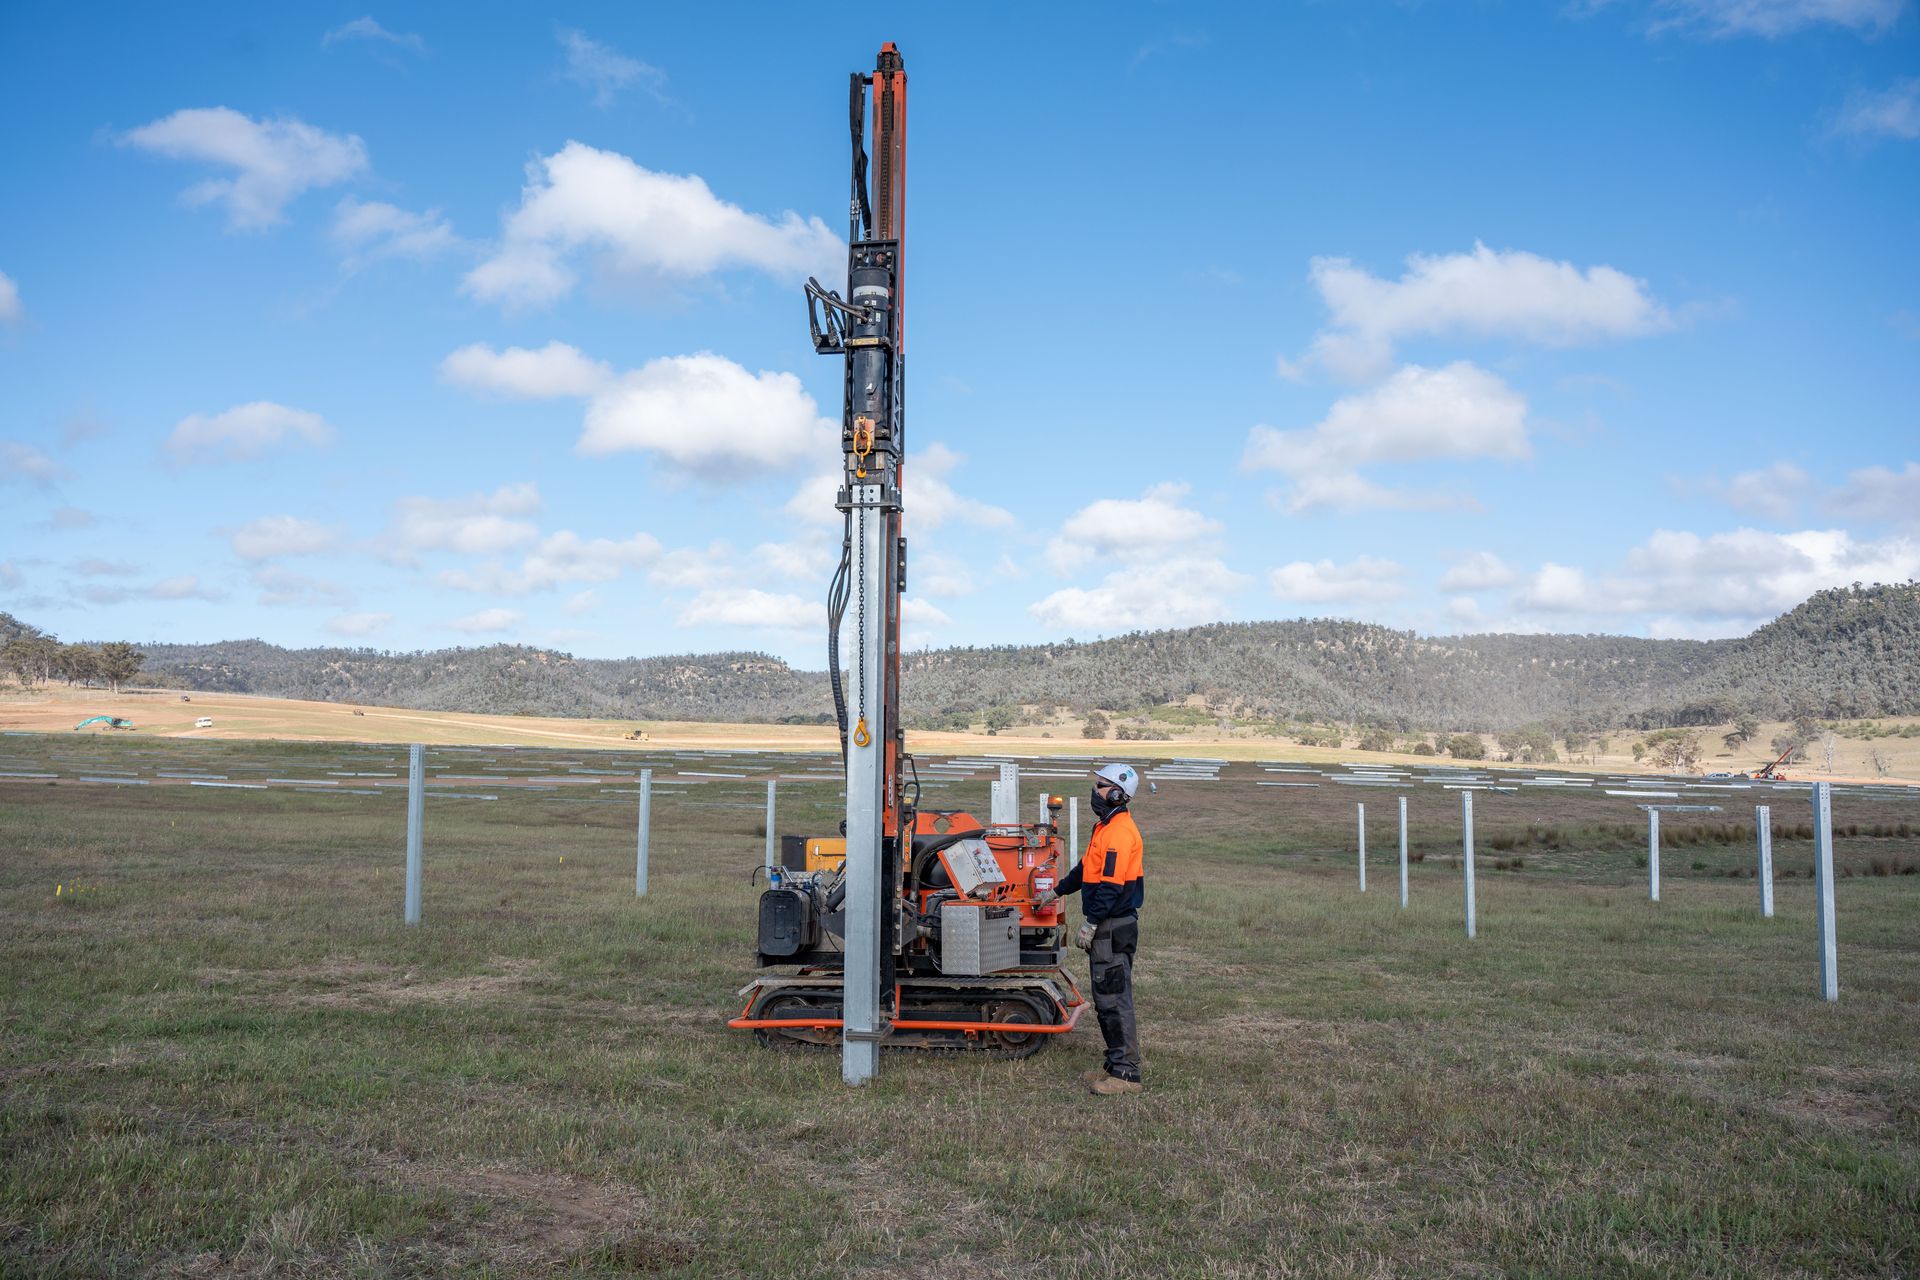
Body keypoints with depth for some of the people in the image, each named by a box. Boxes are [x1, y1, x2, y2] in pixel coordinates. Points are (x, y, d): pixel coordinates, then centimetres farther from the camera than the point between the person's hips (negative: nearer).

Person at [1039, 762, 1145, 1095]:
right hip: (1105, 927, 11)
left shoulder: (1120, 833, -19)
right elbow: (1087, 868, 27)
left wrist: (1090, 924, -21)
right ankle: (1115, 1064, 23)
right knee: (1105, 998, 15)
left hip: (1114, 927, -11)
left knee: (1114, 999, -6)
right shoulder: (1105, 827, 14)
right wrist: (1058, 891, 34)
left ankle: (1127, 1073, 0)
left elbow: (1110, 885, -24)